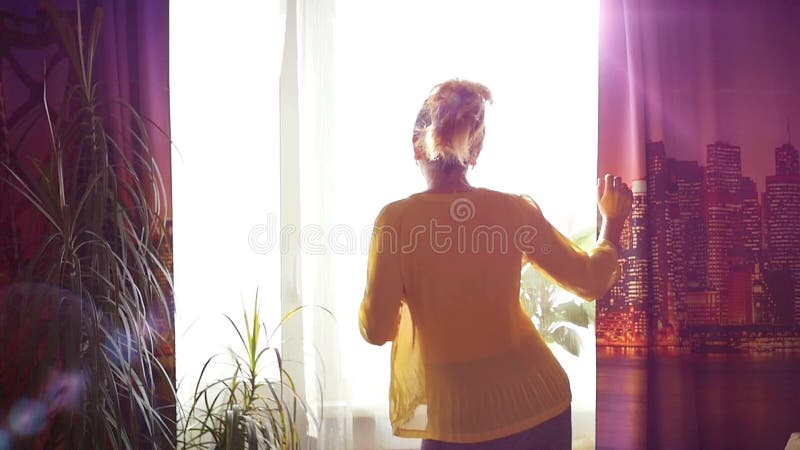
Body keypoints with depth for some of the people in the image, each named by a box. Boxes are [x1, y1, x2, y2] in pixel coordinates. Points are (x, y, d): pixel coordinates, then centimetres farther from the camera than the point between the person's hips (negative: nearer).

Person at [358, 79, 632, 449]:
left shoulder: (397, 219, -14)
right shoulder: (515, 211, -7)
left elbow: (376, 330, -13)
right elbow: (591, 282, 3)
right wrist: (613, 222, 21)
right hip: (538, 401, 3)